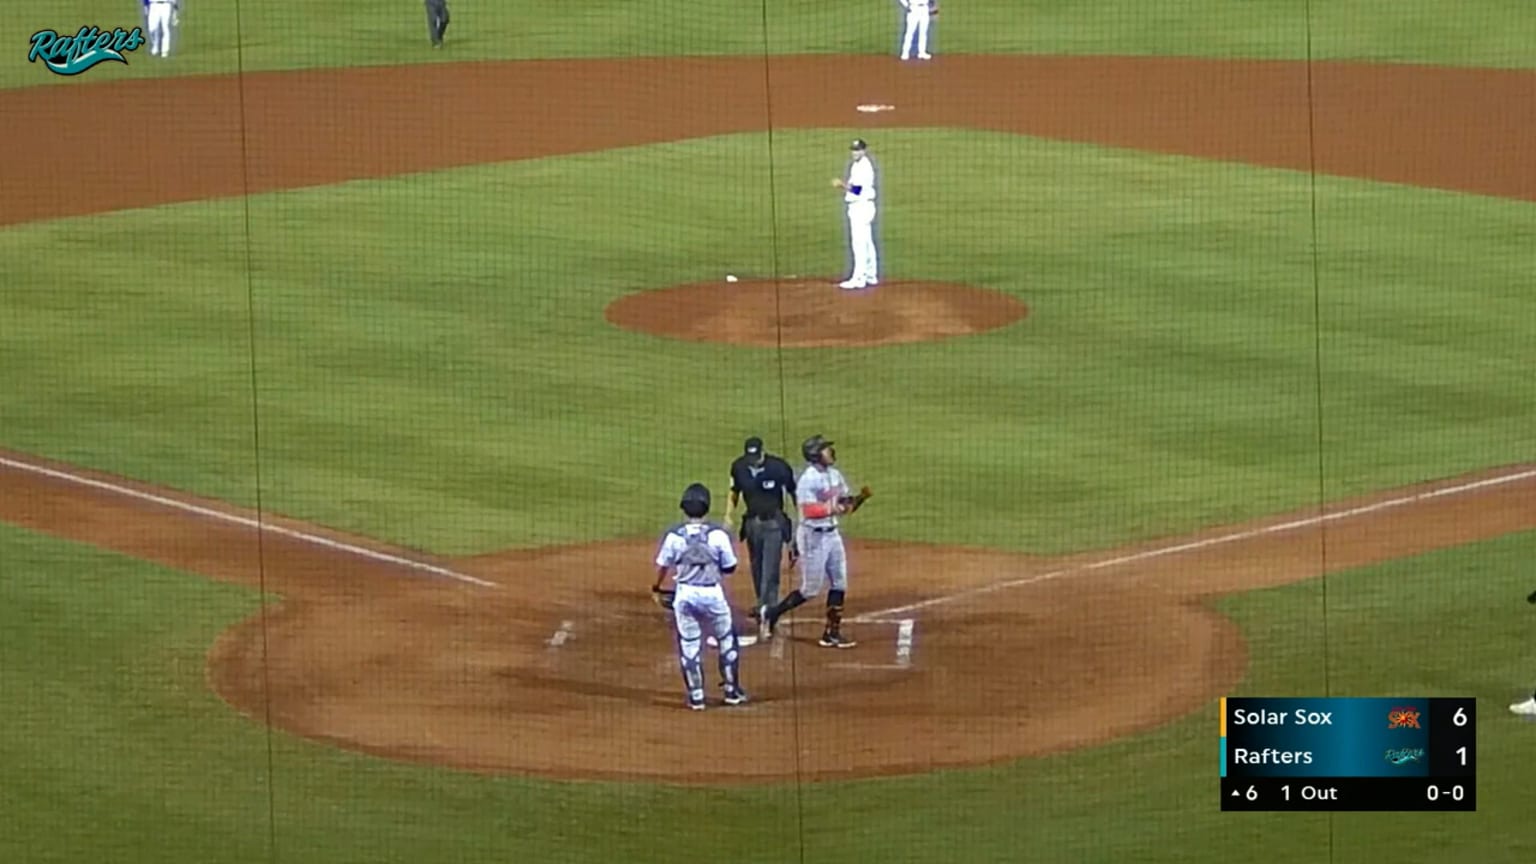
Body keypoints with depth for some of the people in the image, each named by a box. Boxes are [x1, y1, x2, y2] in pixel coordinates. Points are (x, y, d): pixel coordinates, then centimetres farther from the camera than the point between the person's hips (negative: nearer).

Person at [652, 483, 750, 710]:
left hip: (685, 594, 1)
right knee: (727, 640, 18)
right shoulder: (718, 534, -9)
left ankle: (696, 696, 11)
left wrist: (657, 587, 23)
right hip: (712, 593, -1)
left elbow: (663, 565, 5)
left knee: (689, 645, 10)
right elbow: (730, 567, -2)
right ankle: (732, 690, 24)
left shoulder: (674, 535, -6)